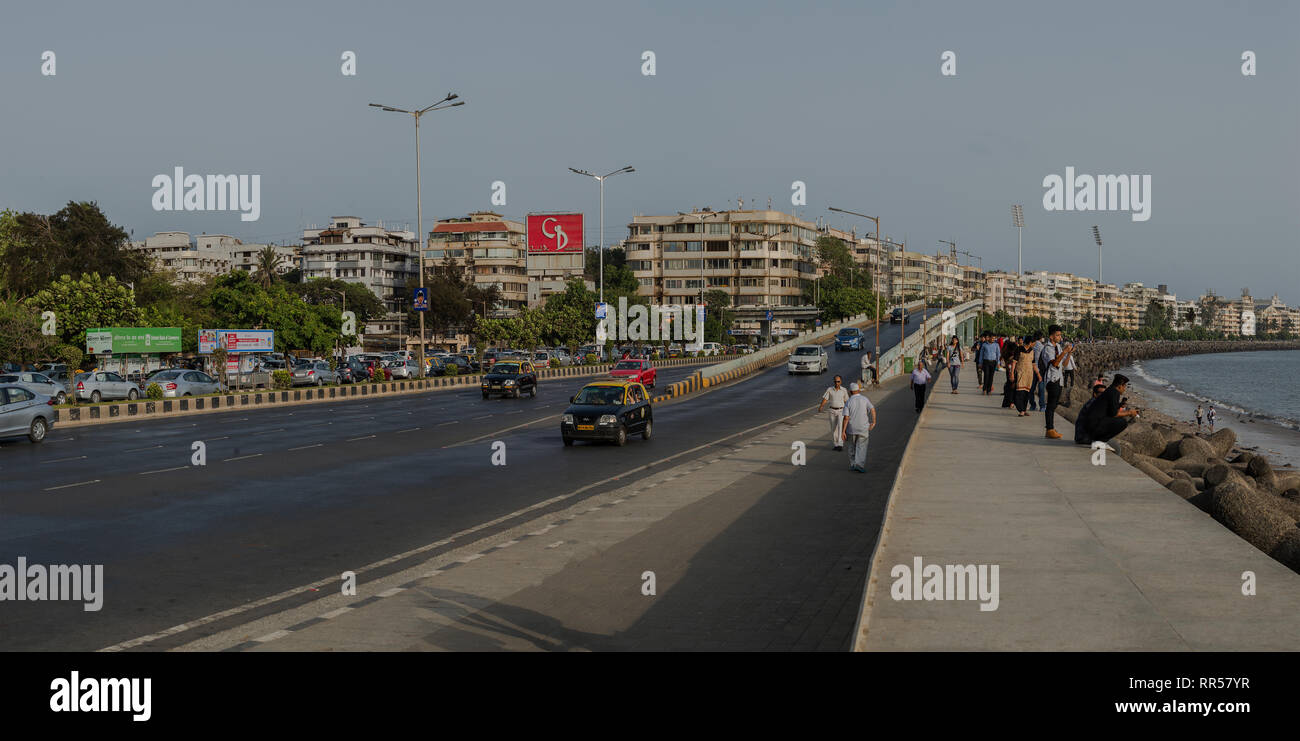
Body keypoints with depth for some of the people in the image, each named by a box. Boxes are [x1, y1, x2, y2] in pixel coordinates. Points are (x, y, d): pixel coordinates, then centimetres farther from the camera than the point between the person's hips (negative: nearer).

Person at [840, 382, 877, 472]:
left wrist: (843, 431, -8)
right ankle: (860, 465, -16)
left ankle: (852, 465, 27)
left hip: (851, 429, 1)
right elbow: (872, 410, -15)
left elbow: (846, 418, -9)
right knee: (861, 448, 1)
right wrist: (874, 421, -9)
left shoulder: (848, 402, -3)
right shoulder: (865, 399, -2)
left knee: (852, 447, 19)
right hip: (863, 428, -1)